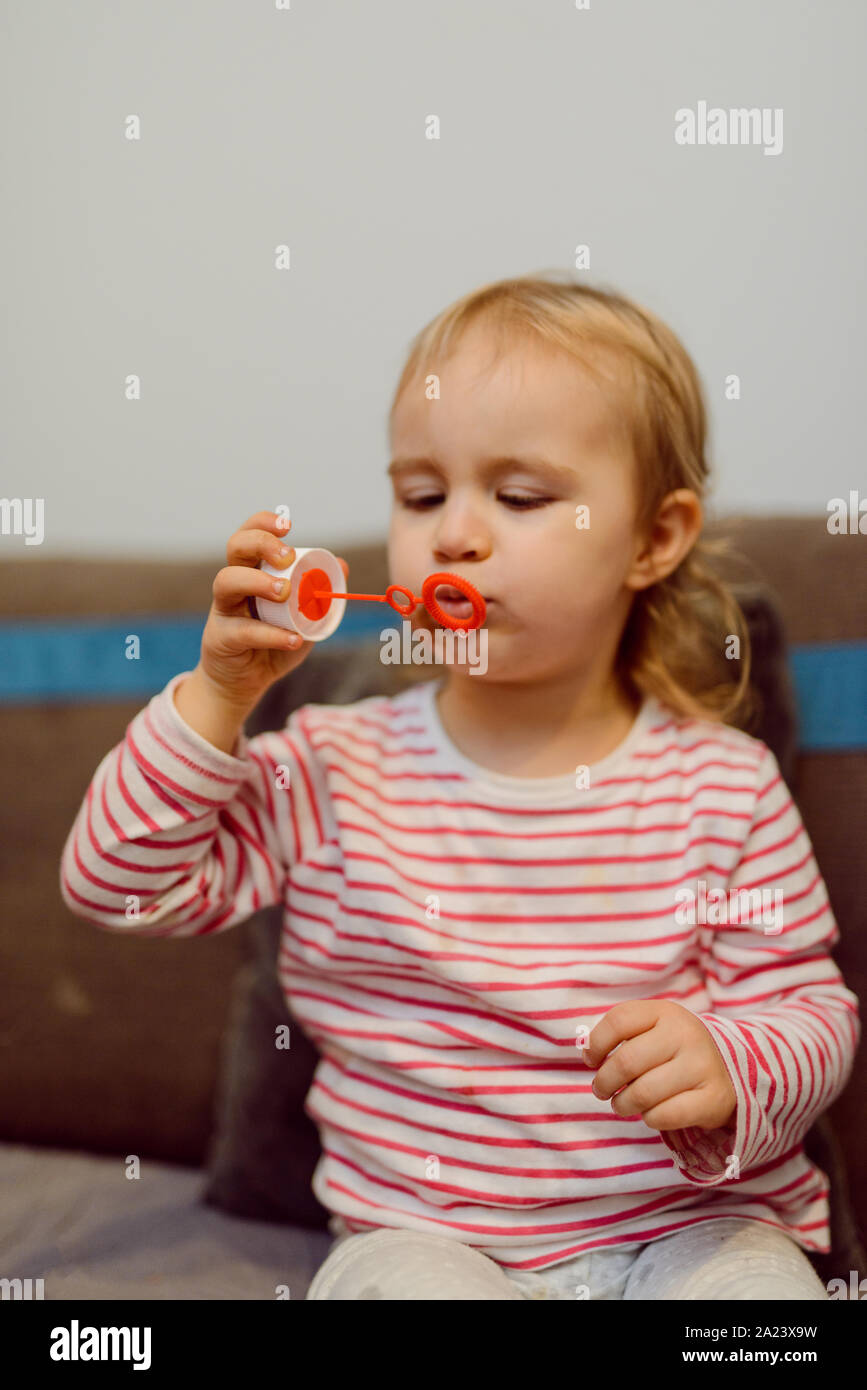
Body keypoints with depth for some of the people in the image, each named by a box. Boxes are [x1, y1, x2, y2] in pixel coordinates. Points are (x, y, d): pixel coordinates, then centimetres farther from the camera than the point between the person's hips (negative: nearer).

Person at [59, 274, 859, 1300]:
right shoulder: (338, 769, 0)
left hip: (688, 1224, 1)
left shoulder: (722, 782, -2)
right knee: (397, 1276, -32)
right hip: (424, 1231, 0)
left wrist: (729, 1071, -23)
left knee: (754, 1281, -29)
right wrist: (220, 694, -14)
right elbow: (116, 885, -3)